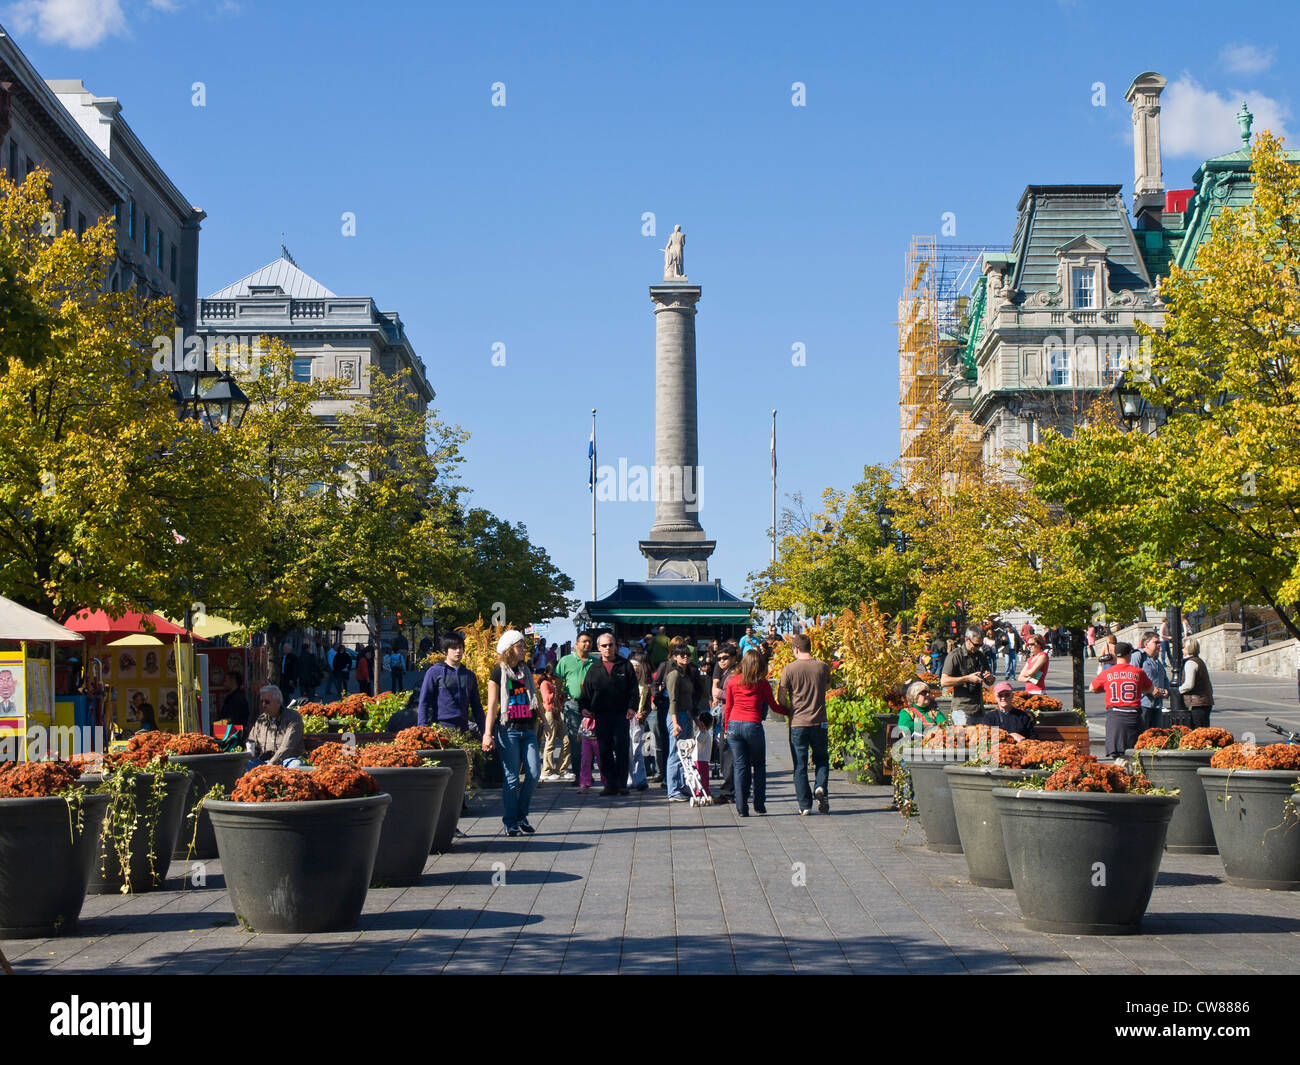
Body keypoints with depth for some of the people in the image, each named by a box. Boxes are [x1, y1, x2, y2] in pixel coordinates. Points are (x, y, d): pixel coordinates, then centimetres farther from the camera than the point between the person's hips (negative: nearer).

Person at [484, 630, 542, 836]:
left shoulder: (526, 671, 14)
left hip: (527, 729, 5)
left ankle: (522, 815, 13)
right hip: (508, 730, -5)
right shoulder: (499, 672, -2)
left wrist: (537, 725, 21)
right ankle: (510, 822, 6)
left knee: (534, 772, -4)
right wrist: (488, 733, -11)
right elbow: (492, 705, -4)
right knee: (511, 777, -3)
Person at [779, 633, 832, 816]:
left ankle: (805, 805, 4)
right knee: (821, 759, 19)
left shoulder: (789, 669, -8)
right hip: (819, 722, 2)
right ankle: (820, 786, -6)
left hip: (797, 723, -2)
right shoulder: (823, 667, -1)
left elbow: (781, 698, -5)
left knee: (800, 765, 5)